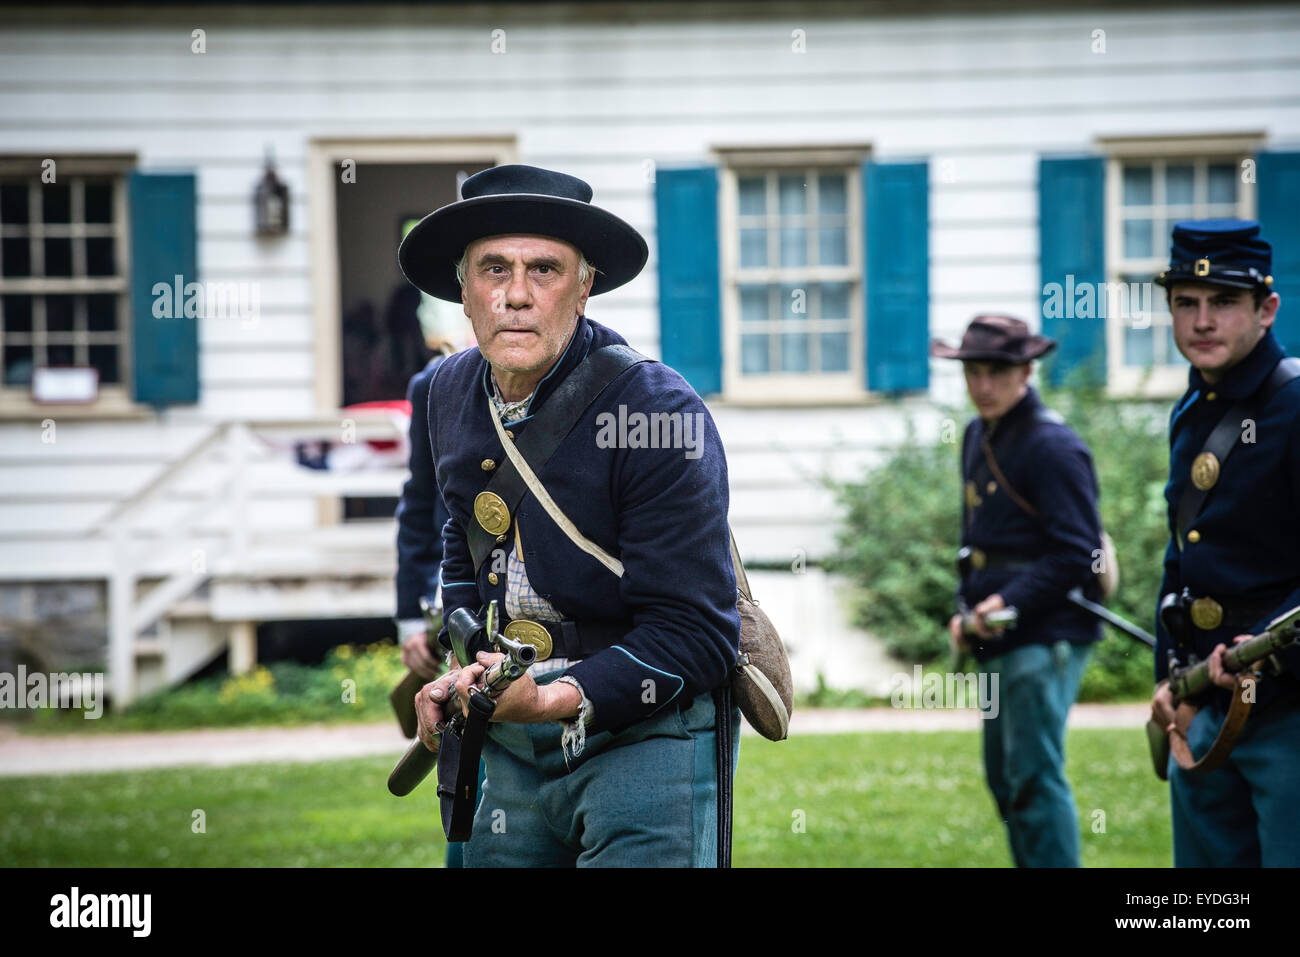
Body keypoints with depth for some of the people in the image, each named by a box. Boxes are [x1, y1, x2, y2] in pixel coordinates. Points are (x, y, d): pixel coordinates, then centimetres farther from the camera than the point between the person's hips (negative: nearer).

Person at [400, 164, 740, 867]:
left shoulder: (660, 411, -18)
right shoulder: (451, 392, 4)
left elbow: (696, 636, -20)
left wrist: (557, 700, -30)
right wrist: (462, 665, 8)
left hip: (646, 729, -6)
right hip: (516, 750, 7)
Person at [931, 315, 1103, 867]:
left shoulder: (1053, 447, -14)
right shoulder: (978, 437, 14)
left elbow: (1078, 552, -17)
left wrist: (1010, 602, -22)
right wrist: (966, 609, 11)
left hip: (1044, 638, -10)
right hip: (999, 641, 10)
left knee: (1035, 779, -10)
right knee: (1005, 779, 15)